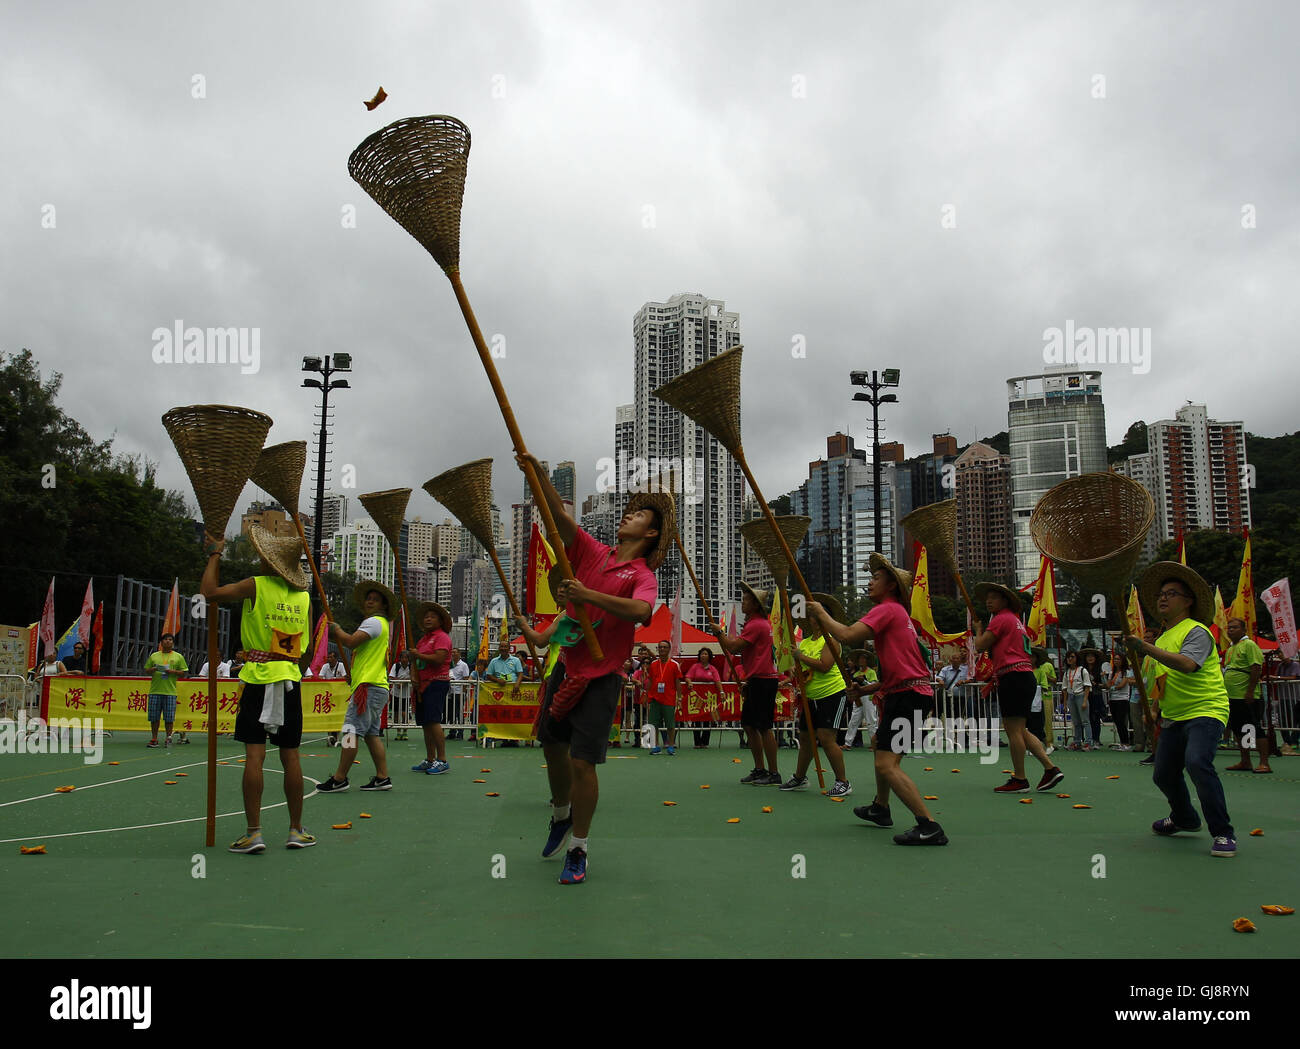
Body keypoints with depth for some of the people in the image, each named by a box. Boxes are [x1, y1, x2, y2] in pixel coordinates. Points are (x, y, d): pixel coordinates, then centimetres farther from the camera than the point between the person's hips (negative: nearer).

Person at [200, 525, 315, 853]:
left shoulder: (255, 586, -5)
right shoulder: (304, 597, 9)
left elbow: (209, 591, -5)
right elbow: (308, 652, 10)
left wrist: (215, 554, 7)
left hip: (258, 678, -4)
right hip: (291, 678, 4)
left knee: (255, 754, -3)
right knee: (290, 755, 8)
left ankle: (253, 832, -4)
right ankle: (296, 830, 15)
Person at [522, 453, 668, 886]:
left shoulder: (643, 576, -8)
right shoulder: (592, 553, 6)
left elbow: (640, 610, -30)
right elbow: (560, 515, -4)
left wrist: (587, 594, -36)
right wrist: (537, 471, -16)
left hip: (600, 678, -5)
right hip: (565, 668, 5)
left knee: (582, 761, -6)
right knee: (553, 747, 17)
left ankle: (578, 849, 11)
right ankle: (561, 815, 44)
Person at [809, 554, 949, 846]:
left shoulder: (887, 609, -11)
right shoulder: (898, 612, 20)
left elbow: (847, 636, -23)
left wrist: (821, 614, -8)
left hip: (908, 695, -11)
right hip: (911, 692, 11)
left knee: (886, 764, -16)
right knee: (880, 743, 27)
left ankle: (929, 827, -20)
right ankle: (880, 809, 43)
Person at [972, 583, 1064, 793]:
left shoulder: (1001, 618, -5)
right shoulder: (1015, 620, 24)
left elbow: (980, 646, -5)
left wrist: (978, 630, 11)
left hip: (1014, 677, -10)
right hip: (1025, 675, 10)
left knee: (1013, 730, -7)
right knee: (1020, 730, 13)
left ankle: (1019, 780, -4)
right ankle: (1050, 769, 7)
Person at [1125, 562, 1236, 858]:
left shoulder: (1196, 631, -9)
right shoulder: (1163, 639, 18)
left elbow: (1187, 664, -29)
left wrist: (1146, 648, -33)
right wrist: (1157, 710, 20)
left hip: (1205, 711, -9)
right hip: (1174, 717, 9)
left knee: (1197, 762, -30)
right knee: (1163, 774, 9)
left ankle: (1223, 833, -18)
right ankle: (1184, 819, 37)